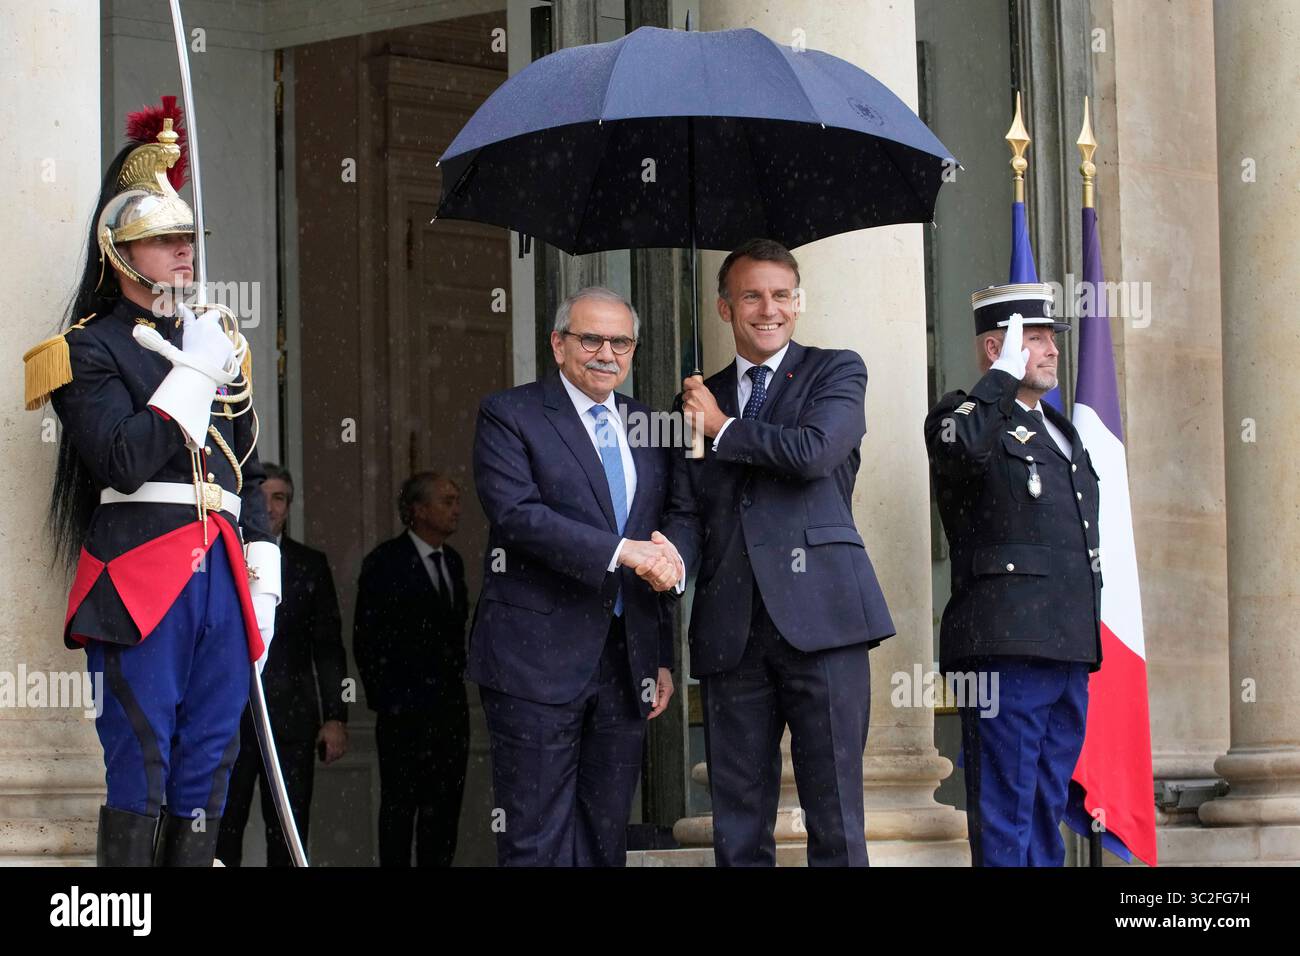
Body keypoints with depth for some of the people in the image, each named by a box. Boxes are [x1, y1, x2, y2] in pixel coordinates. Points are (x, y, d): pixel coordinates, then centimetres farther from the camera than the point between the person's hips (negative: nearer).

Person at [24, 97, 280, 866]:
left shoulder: (219, 341, 21)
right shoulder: (91, 349, 1)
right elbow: (123, 461, -14)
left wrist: (263, 584, 14)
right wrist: (194, 372, -9)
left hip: (220, 571, 6)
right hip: (140, 572, -6)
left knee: (208, 766, 5)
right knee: (139, 762, -7)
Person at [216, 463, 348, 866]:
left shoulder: (311, 565, 11)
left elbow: (329, 647, 9)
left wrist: (335, 718, 1)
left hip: (290, 721, 1)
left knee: (288, 839, -1)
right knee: (220, 834, -4)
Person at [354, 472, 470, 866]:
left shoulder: (452, 561, 12)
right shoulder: (385, 563, -7)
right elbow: (366, 641, -7)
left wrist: (458, 681, 10)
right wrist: (385, 699, -9)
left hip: (451, 706, 6)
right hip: (405, 711, -6)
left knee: (444, 806, 6)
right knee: (400, 805, -1)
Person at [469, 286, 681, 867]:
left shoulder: (646, 427, 17)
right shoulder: (509, 416, -1)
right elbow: (518, 513, -16)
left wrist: (663, 657, 15)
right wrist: (622, 551, -22)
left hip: (626, 663, 6)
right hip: (537, 662, -5)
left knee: (606, 841, 8)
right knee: (536, 843, -5)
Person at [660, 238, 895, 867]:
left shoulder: (836, 371, 9)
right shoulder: (701, 401, 20)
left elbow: (814, 451, -10)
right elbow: (686, 510, 14)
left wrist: (724, 429, 3)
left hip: (818, 618, -4)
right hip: (732, 631, 4)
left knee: (835, 817, -7)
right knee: (737, 824, 5)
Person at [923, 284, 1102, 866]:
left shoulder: (1059, 430, 24)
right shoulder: (965, 415, -2)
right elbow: (960, 448, -29)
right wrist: (1004, 375, -17)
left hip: (1068, 652, 8)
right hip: (1005, 647, -8)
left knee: (1047, 814, 12)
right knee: (1004, 815, -9)